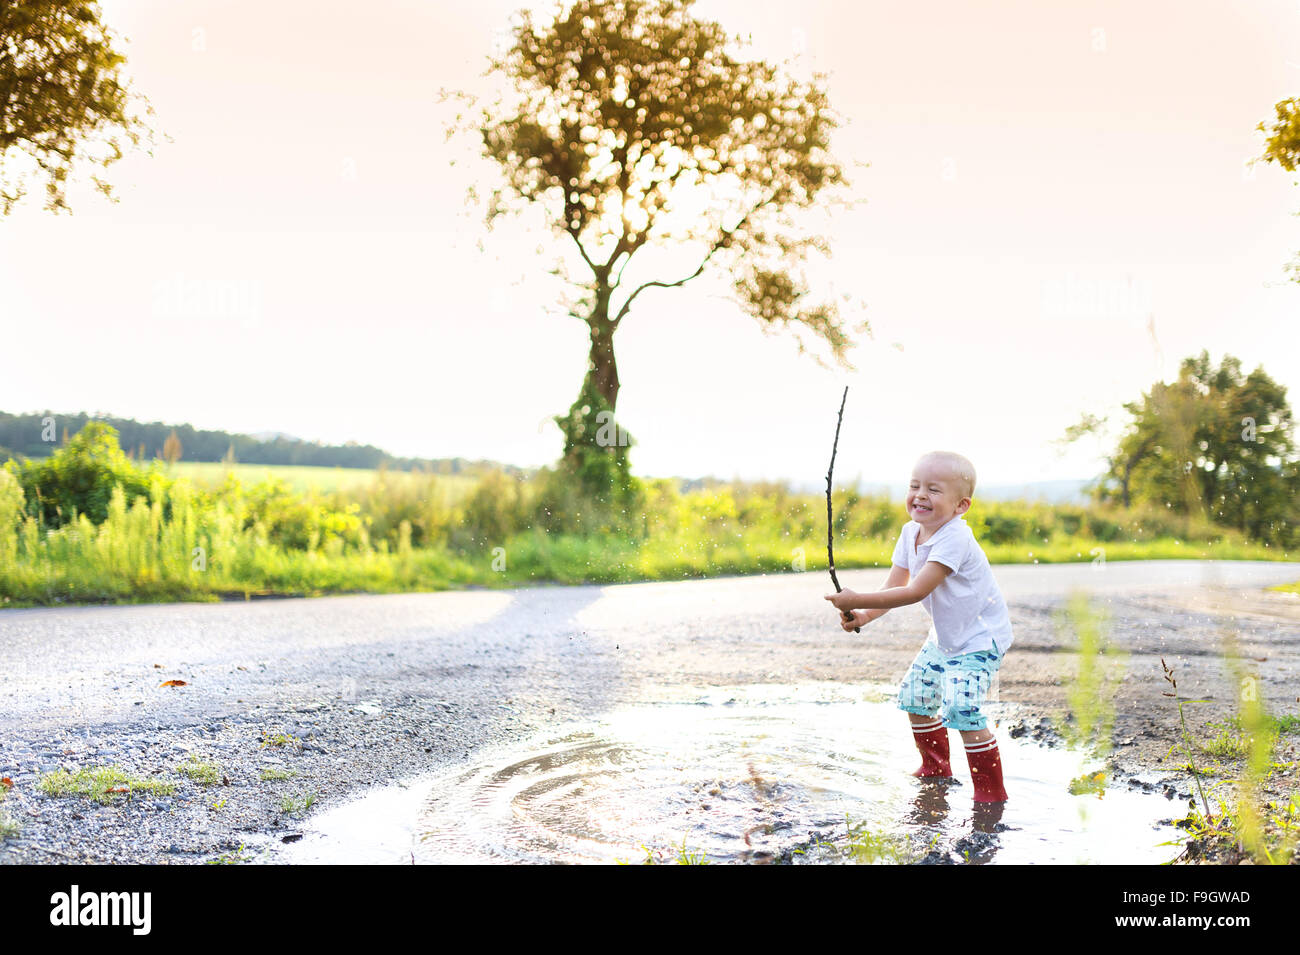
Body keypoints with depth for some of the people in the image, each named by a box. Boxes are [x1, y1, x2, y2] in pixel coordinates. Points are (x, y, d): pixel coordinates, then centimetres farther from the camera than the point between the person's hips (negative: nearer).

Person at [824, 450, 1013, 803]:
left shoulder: (954, 539, -30)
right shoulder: (911, 533, -1)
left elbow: (915, 592, -35)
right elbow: (894, 587, -2)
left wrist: (858, 600, -37)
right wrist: (864, 615, -21)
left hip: (981, 637, -9)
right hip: (944, 637, 9)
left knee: (960, 707, -21)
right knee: (914, 694, 15)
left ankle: (991, 792, -7)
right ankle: (935, 767, 37)